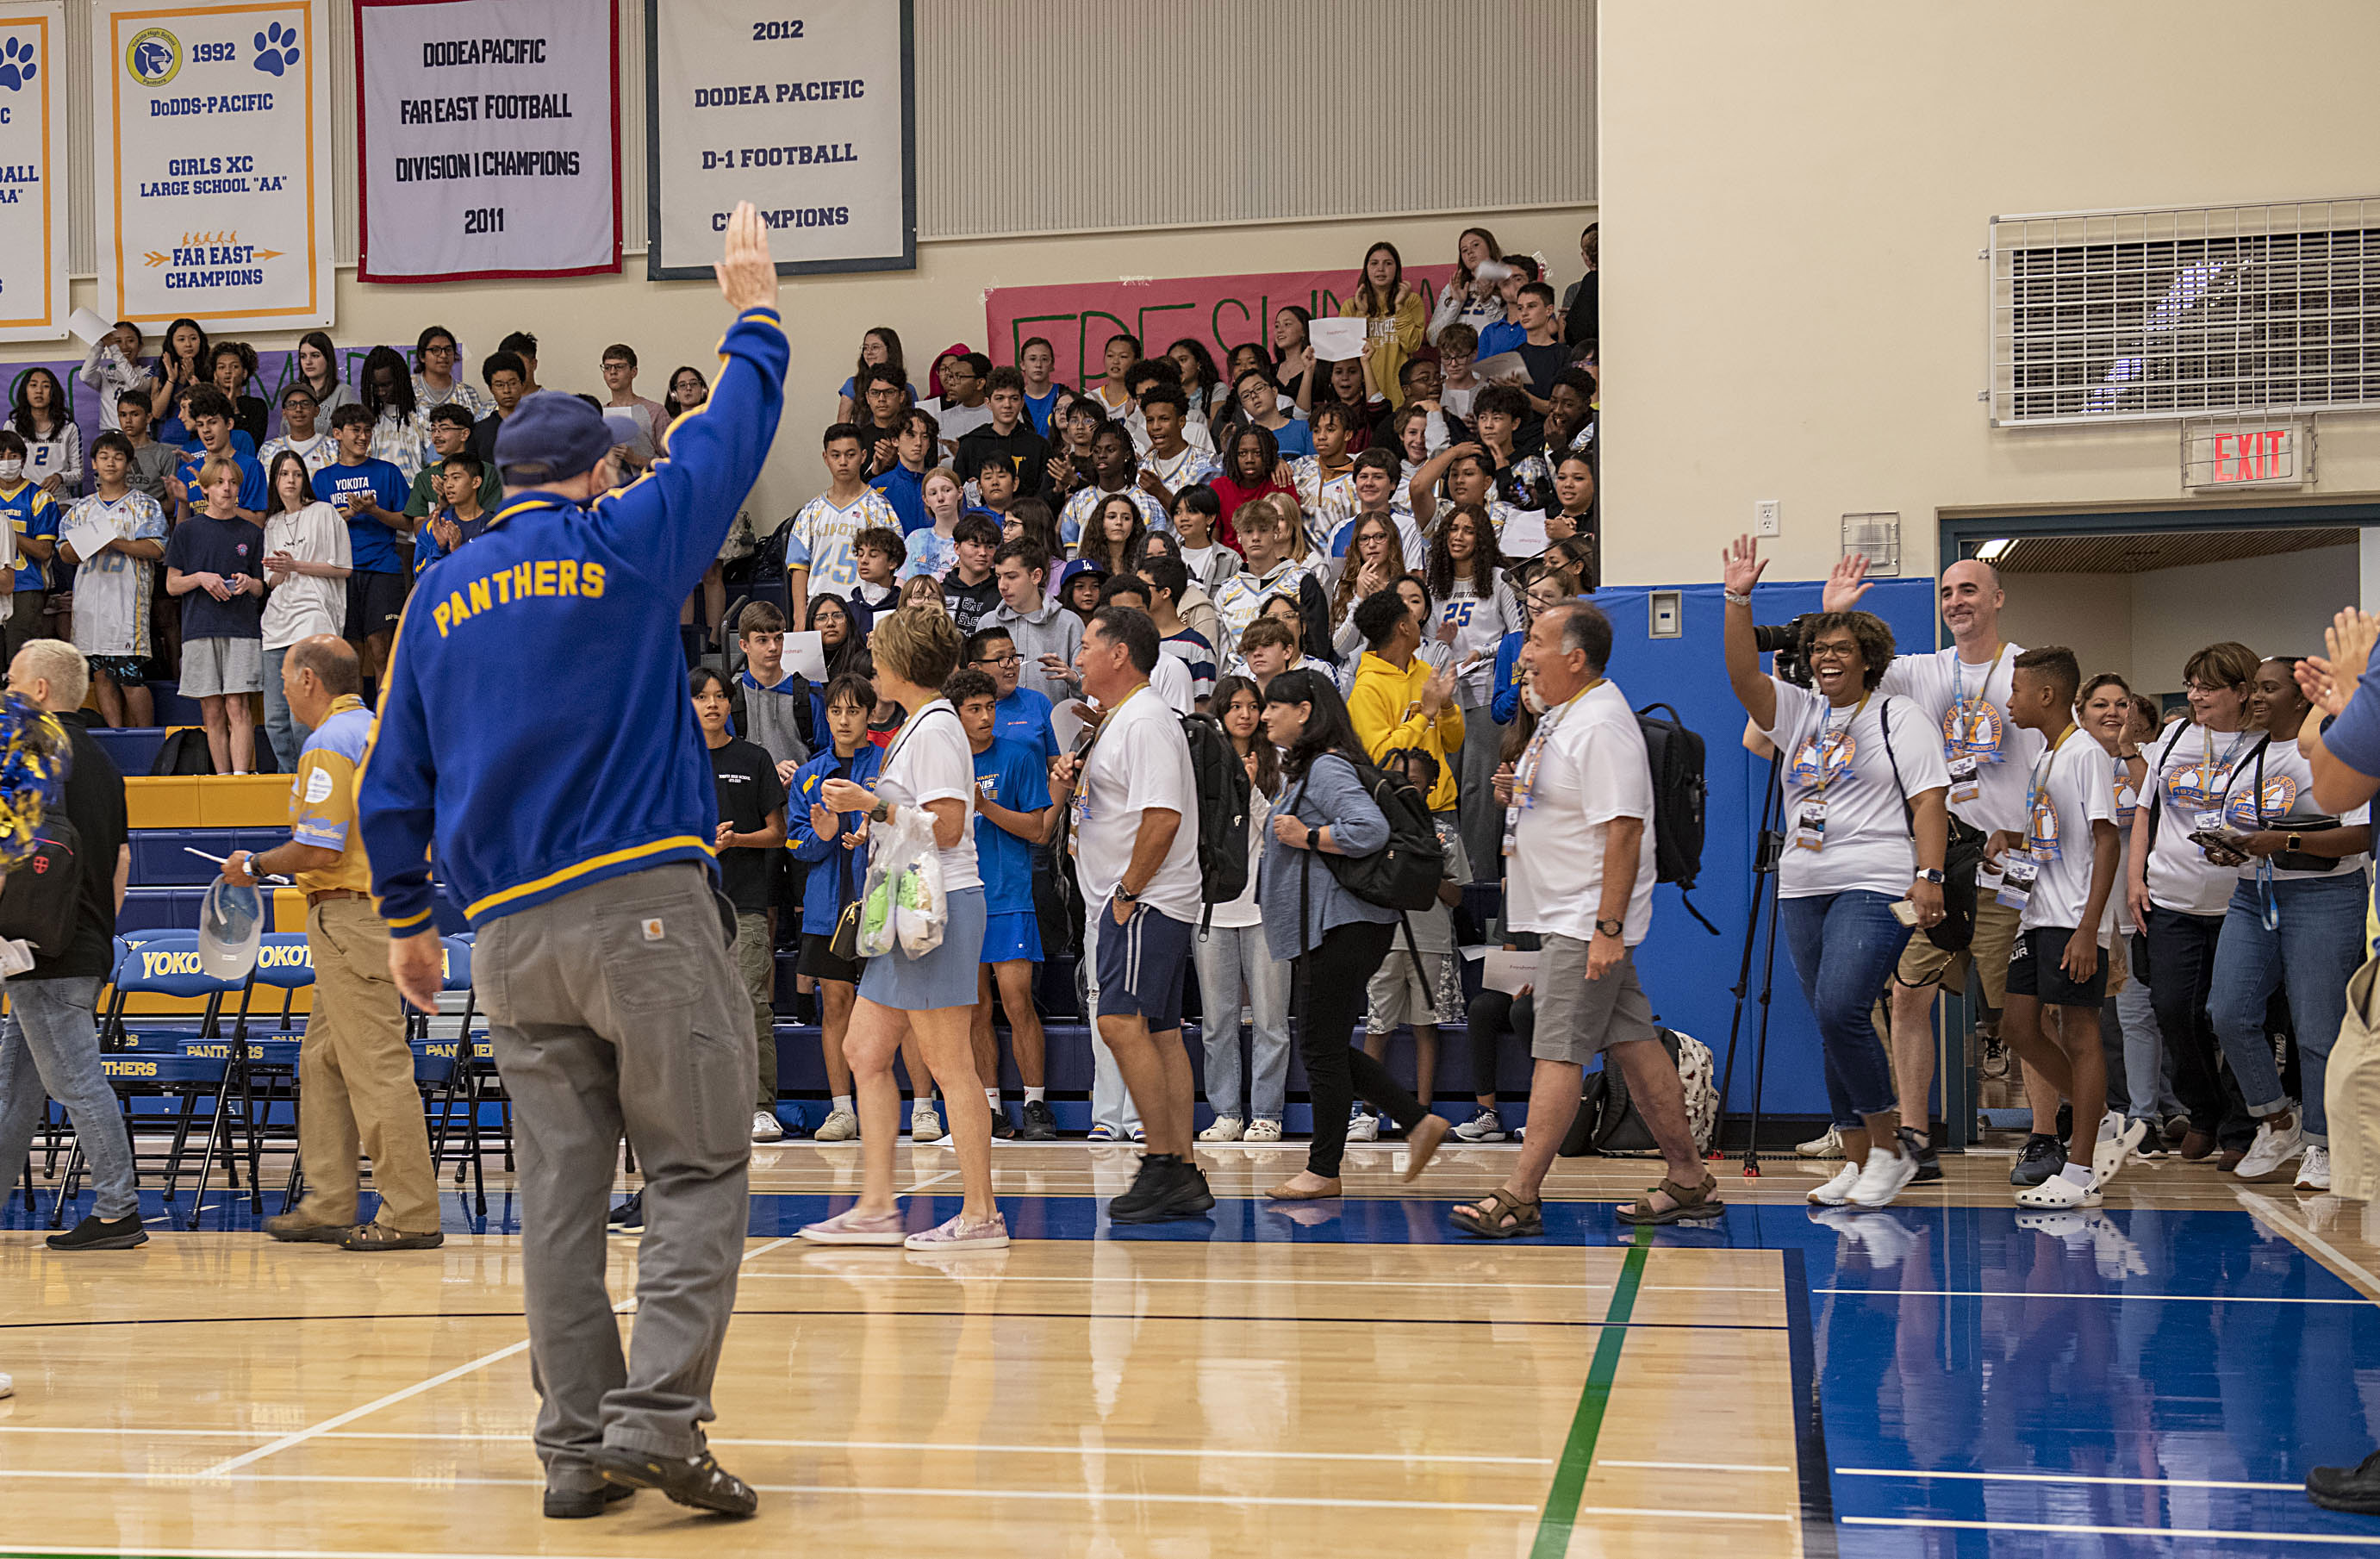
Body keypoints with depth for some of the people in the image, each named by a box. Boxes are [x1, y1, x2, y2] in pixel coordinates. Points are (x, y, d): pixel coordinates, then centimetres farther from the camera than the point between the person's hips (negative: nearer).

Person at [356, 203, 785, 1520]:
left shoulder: (442, 595, 13)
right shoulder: (621, 545, 1)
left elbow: (392, 781, 15)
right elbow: (733, 439, 11)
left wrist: (405, 918, 25)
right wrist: (753, 308, 25)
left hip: (509, 930, 5)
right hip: (642, 902, -5)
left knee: (559, 1185, 7)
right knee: (698, 1169, -2)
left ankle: (575, 1442, 7)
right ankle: (657, 1415, -13)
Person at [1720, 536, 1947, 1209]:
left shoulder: (1898, 717, 2)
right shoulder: (1798, 712, 15)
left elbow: (1929, 800, -5)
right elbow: (1744, 676, -1)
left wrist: (1929, 877, -16)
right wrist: (1738, 600, -11)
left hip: (1875, 888, -6)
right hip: (1802, 891, 6)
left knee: (1841, 1010, -20)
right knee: (1833, 1026, 6)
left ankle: (1890, 1148, -7)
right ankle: (1857, 1160, 13)